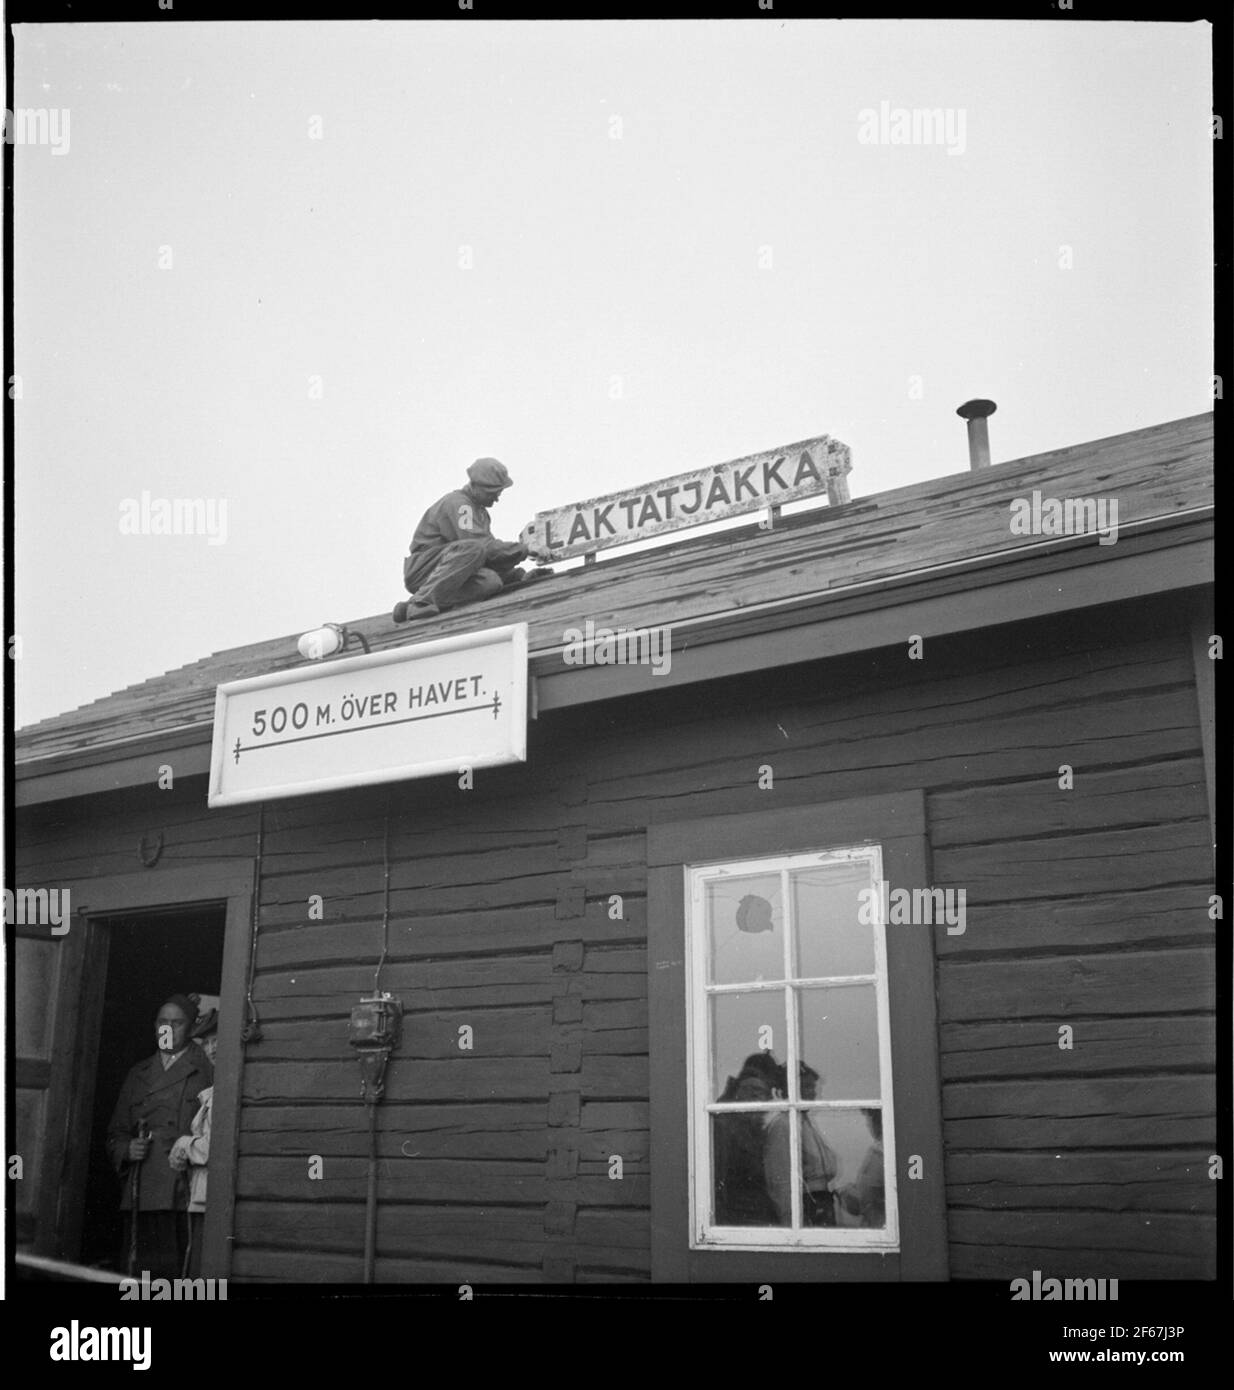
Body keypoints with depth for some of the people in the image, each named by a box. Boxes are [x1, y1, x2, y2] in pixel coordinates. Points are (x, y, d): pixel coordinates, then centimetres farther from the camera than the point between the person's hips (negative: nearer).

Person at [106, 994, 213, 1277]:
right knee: (143, 1270, 0)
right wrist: (127, 1149, 4)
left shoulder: (209, 1070, 6)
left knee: (183, 1273, -10)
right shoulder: (138, 1075, 21)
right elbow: (116, 1134, 24)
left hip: (188, 1193, -4)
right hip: (144, 1197, 4)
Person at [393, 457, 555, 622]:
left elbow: (489, 551, 14)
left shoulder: (480, 511, 19)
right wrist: (526, 550, -22)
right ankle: (421, 602, -30)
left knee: (491, 582, -21)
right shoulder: (457, 504, -13)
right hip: (423, 570, -9)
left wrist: (519, 577, -1)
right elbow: (483, 546, -24)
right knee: (472, 549, -34)